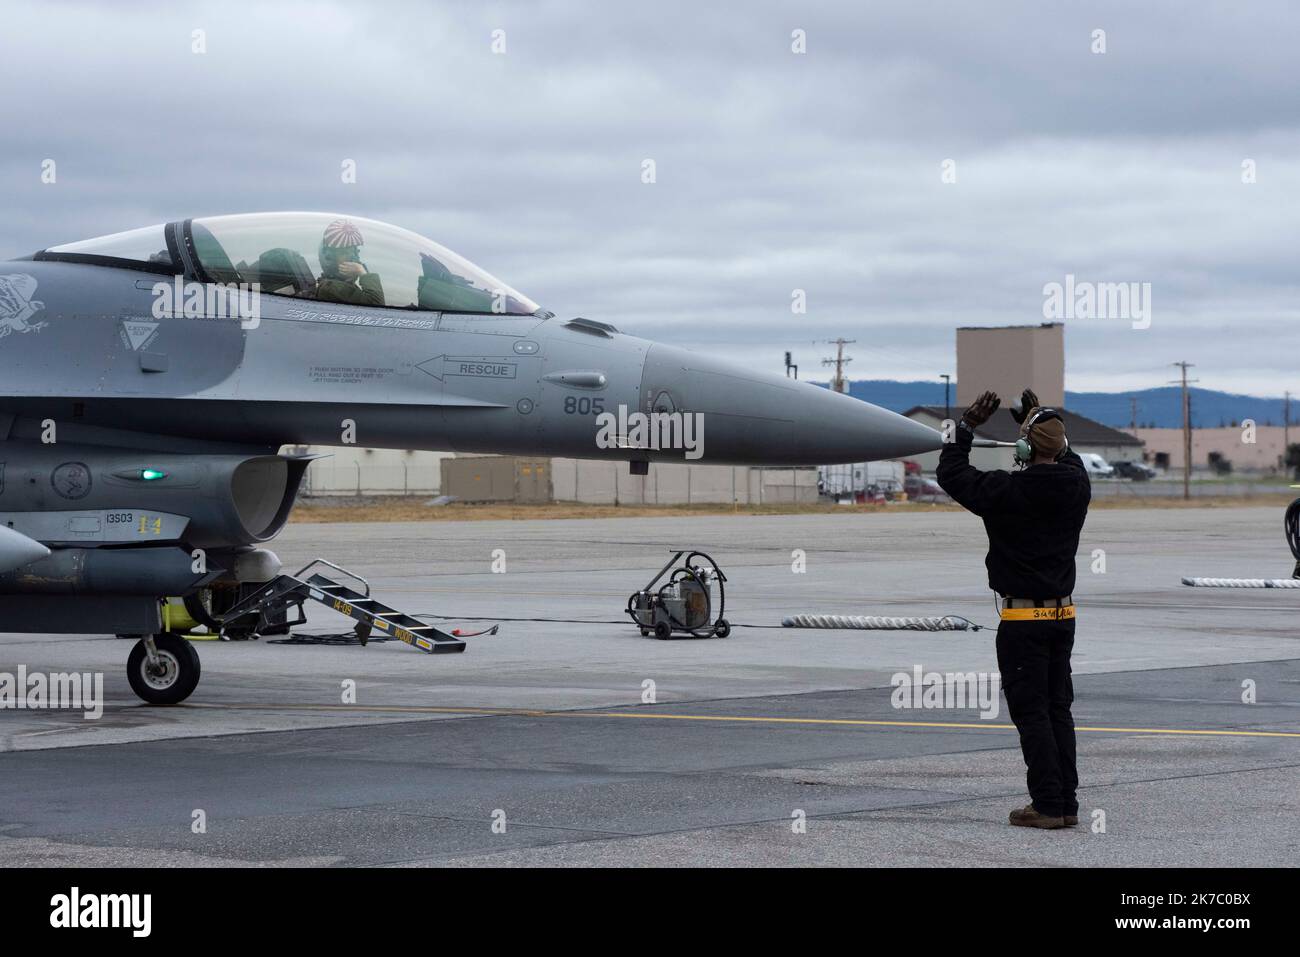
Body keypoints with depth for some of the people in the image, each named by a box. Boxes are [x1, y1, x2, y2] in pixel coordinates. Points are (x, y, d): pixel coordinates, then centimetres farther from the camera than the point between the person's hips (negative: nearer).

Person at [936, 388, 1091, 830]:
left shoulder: (1008, 491, -16)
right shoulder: (1077, 485, 0)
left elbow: (951, 474, -4)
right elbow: (1068, 459, 26)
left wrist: (967, 427, 4)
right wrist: (1041, 419, 26)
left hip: (1023, 619, -6)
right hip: (1063, 615, 6)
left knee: (1031, 713, -3)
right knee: (1058, 709, 12)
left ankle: (1049, 805, -6)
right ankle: (1066, 803, 12)